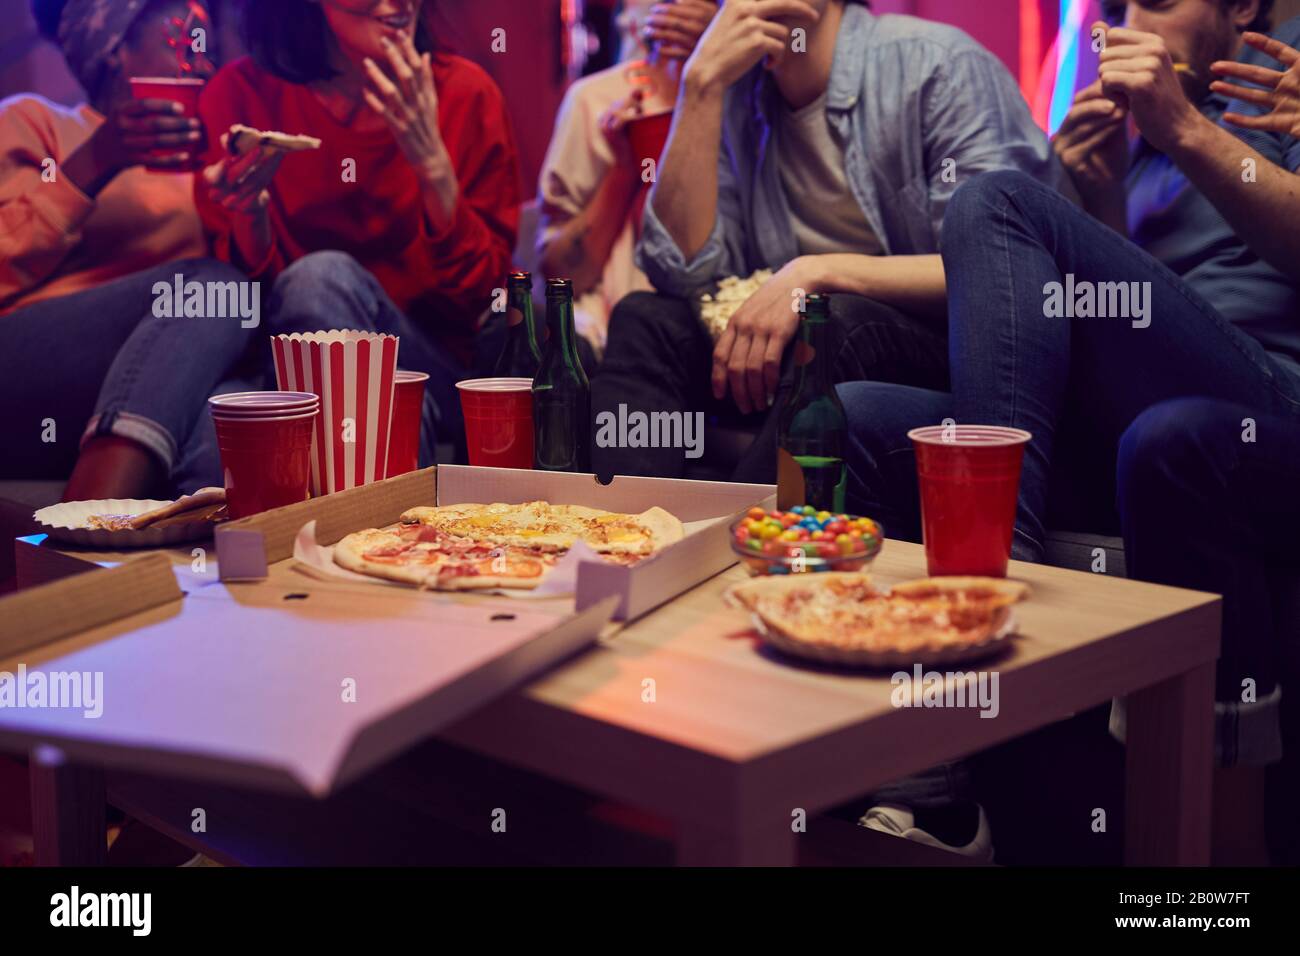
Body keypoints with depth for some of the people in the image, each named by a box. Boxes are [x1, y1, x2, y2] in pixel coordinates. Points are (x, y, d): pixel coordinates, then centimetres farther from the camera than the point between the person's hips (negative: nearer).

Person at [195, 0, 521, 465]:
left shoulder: (465, 92, -1)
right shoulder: (243, 91, 0)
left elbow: (482, 293, -2)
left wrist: (435, 167, -14)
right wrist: (249, 213, -18)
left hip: (428, 357, 0)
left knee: (321, 279, -30)